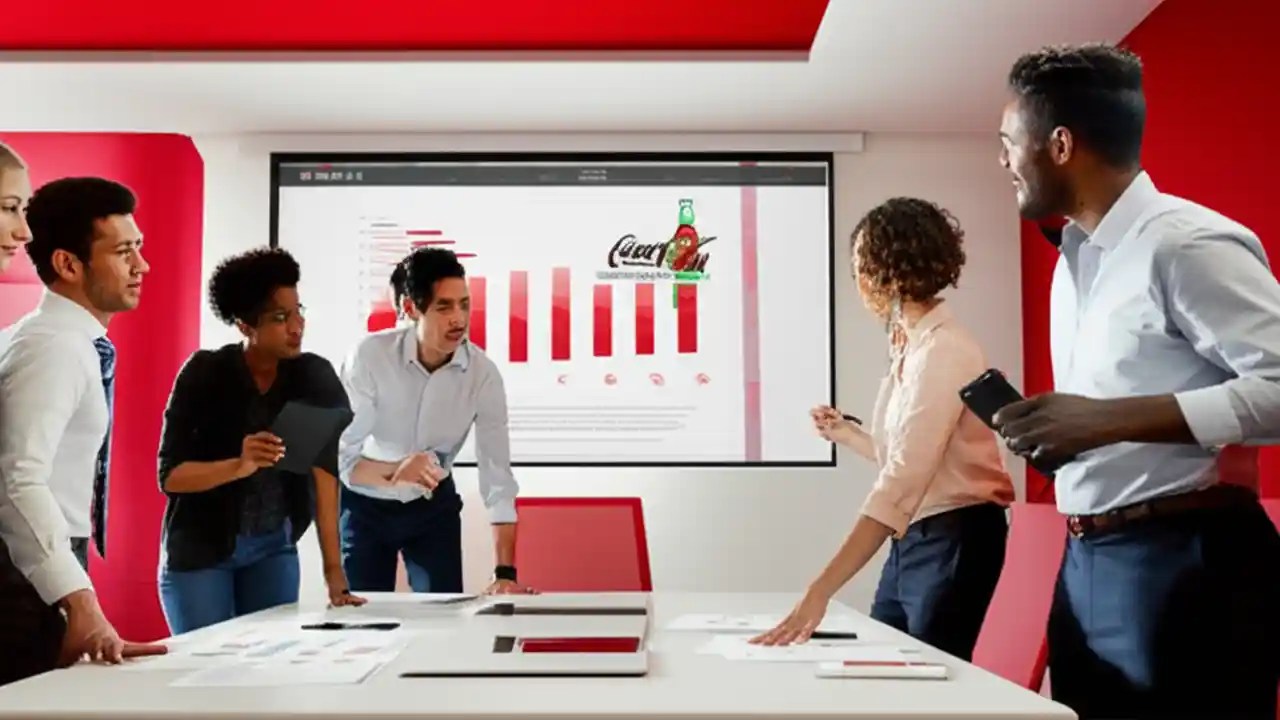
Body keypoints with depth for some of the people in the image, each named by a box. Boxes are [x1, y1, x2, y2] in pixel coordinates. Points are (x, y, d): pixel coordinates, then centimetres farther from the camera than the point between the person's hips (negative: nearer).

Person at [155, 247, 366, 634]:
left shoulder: (316, 378, -10)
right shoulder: (204, 373, -14)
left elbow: (324, 475, -16)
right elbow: (169, 475, -16)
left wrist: (334, 570, -23)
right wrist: (239, 466, -35)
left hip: (273, 548, 2)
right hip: (199, 549, -2)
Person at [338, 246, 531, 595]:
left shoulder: (483, 374, -20)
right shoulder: (370, 355, -25)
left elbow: (498, 478, -20)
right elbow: (340, 458, -26)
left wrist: (505, 573, -26)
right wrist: (394, 471, -47)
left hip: (433, 506, 1)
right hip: (365, 506, -1)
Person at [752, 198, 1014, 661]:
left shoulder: (943, 352, -21)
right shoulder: (909, 347, 9)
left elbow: (901, 485, -31)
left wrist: (820, 592, -37)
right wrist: (847, 434, 20)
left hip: (954, 539, -9)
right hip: (911, 538, 9)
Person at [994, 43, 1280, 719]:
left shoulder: (1186, 243, -13)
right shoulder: (1075, 258, 15)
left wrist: (1109, 420, -26)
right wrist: (1052, 429, 5)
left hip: (1183, 563, -8)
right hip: (1085, 560, 8)